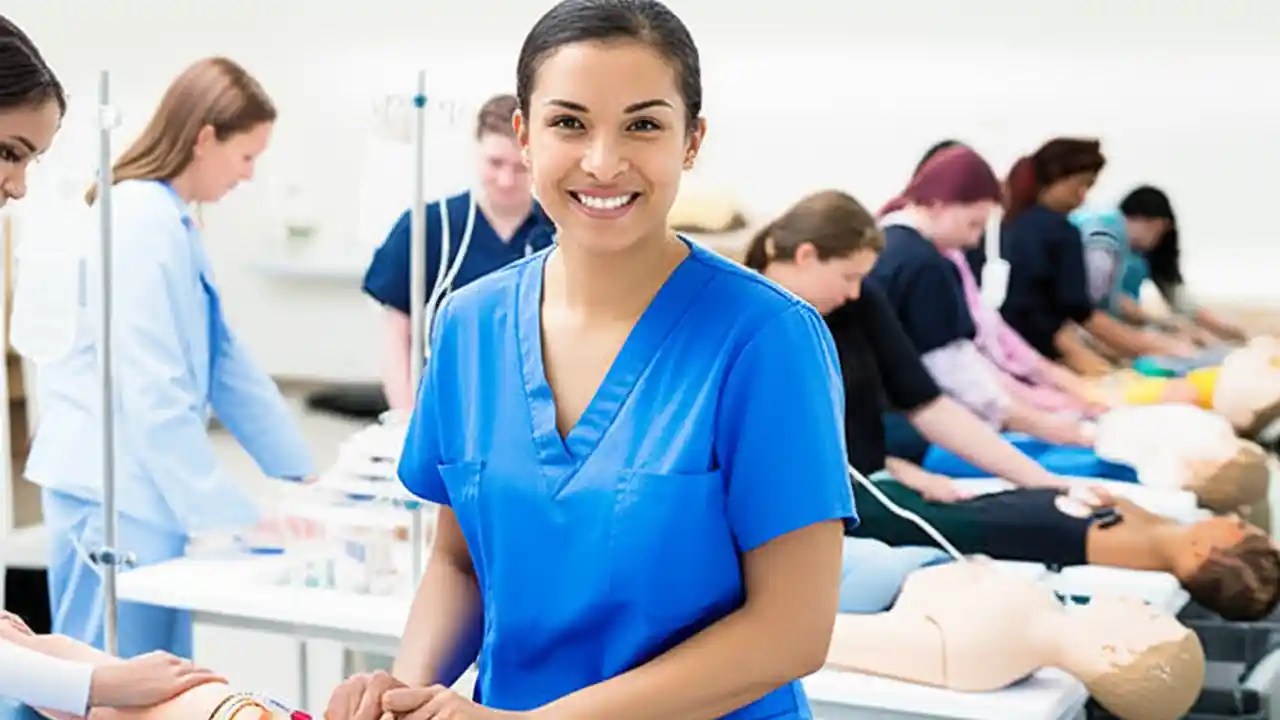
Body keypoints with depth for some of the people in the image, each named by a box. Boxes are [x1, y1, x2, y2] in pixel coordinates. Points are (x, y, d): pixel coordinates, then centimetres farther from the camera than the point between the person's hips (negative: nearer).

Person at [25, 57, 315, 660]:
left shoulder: (174, 222, 12)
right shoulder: (142, 221, -16)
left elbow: (225, 361, 16)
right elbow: (152, 392, -21)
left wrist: (303, 474, 17)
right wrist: (237, 515, -18)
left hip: (137, 485, 9)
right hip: (112, 487, -9)